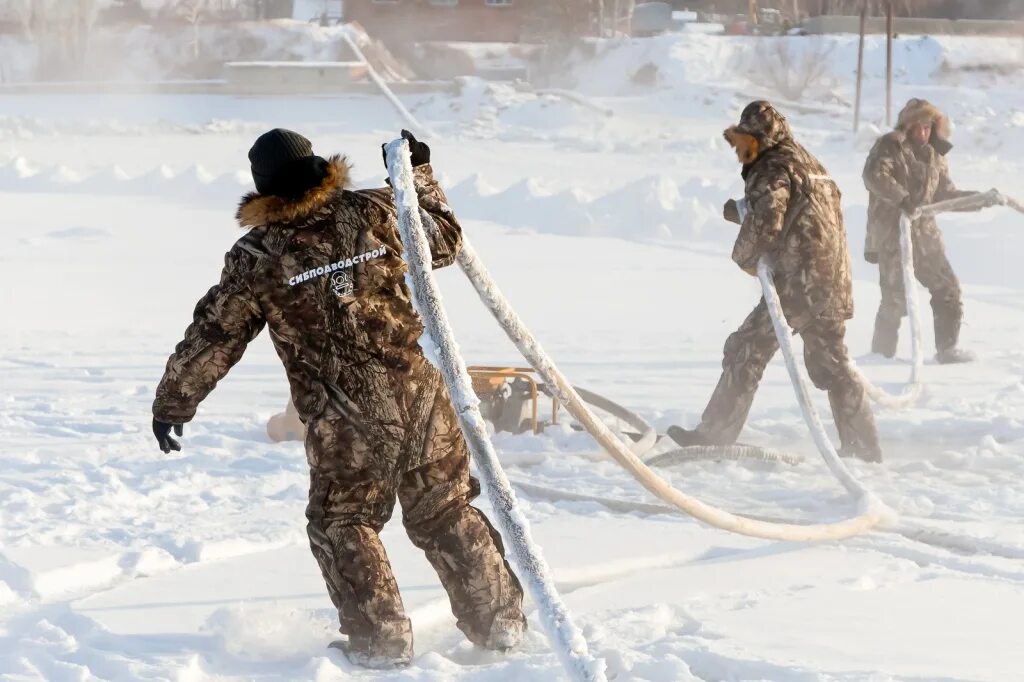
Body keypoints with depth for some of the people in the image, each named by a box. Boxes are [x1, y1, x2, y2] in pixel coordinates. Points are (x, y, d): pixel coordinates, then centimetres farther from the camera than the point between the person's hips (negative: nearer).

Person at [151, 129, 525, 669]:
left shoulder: (255, 258, -5)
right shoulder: (375, 212, 0)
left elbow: (213, 337, 2)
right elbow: (445, 243, 17)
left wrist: (172, 402, 14)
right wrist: (419, 177, 30)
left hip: (344, 423, -3)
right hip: (420, 397, 3)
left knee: (343, 526, 17)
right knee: (447, 515, 18)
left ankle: (381, 641, 14)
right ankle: (500, 621, 25)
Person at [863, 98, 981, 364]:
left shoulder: (934, 155, 15)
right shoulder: (890, 146, -5)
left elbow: (944, 193, 20)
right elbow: (874, 175, -22)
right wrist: (901, 197, -33)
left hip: (925, 234, 7)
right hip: (891, 235, -7)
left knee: (948, 289, 4)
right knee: (896, 297, -8)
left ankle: (947, 348, 12)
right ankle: (882, 351, 6)